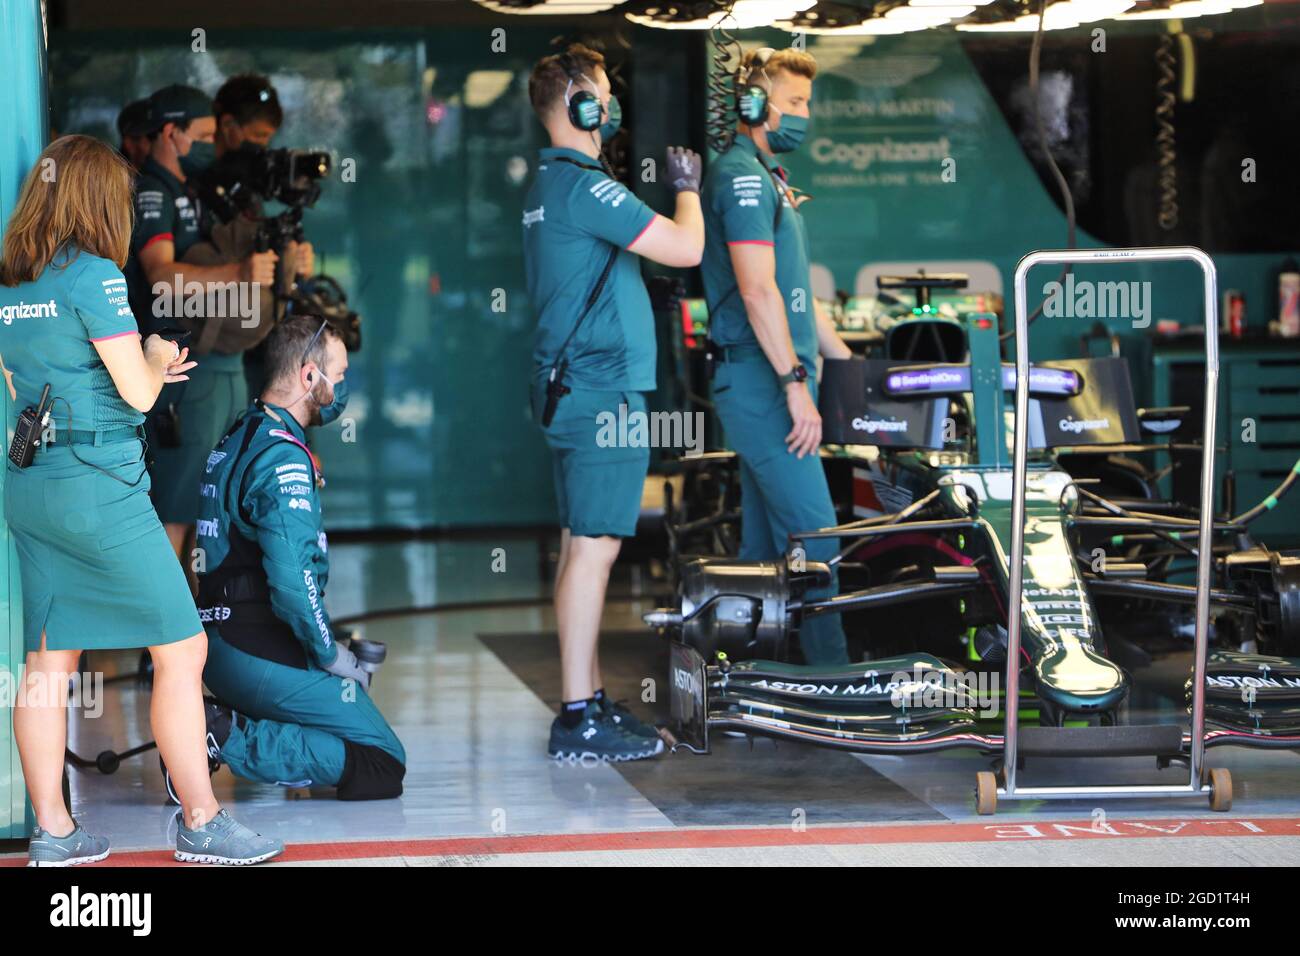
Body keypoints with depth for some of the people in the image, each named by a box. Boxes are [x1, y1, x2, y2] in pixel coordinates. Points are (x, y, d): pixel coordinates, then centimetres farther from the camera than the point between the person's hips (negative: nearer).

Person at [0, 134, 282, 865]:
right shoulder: (92, 273, -12)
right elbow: (139, 393, -12)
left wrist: (146, 368, 22)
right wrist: (157, 359, 11)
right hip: (99, 483, -8)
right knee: (183, 650, 1)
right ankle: (201, 823, 3)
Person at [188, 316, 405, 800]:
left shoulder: (237, 438, 16)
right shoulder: (283, 459, -15)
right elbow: (292, 582, -22)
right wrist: (329, 654, -11)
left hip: (218, 644, 10)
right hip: (265, 658, -10)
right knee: (383, 766, -7)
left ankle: (222, 729, 5)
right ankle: (231, 738, -15)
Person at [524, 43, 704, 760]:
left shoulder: (546, 184, 16)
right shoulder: (584, 186, -16)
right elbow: (685, 248, -16)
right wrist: (687, 188, 2)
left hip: (572, 386, 11)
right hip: (601, 390, -11)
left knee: (582, 546, 12)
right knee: (593, 547, -10)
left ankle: (591, 700, 17)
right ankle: (579, 720, -11)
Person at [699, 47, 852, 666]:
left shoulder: (766, 177, 21)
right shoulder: (742, 175, -12)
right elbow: (757, 290, -20)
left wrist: (848, 364, 24)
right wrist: (796, 383, -22)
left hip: (773, 382, 10)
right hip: (760, 381, -10)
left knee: (767, 540, 10)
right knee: (814, 535, -13)